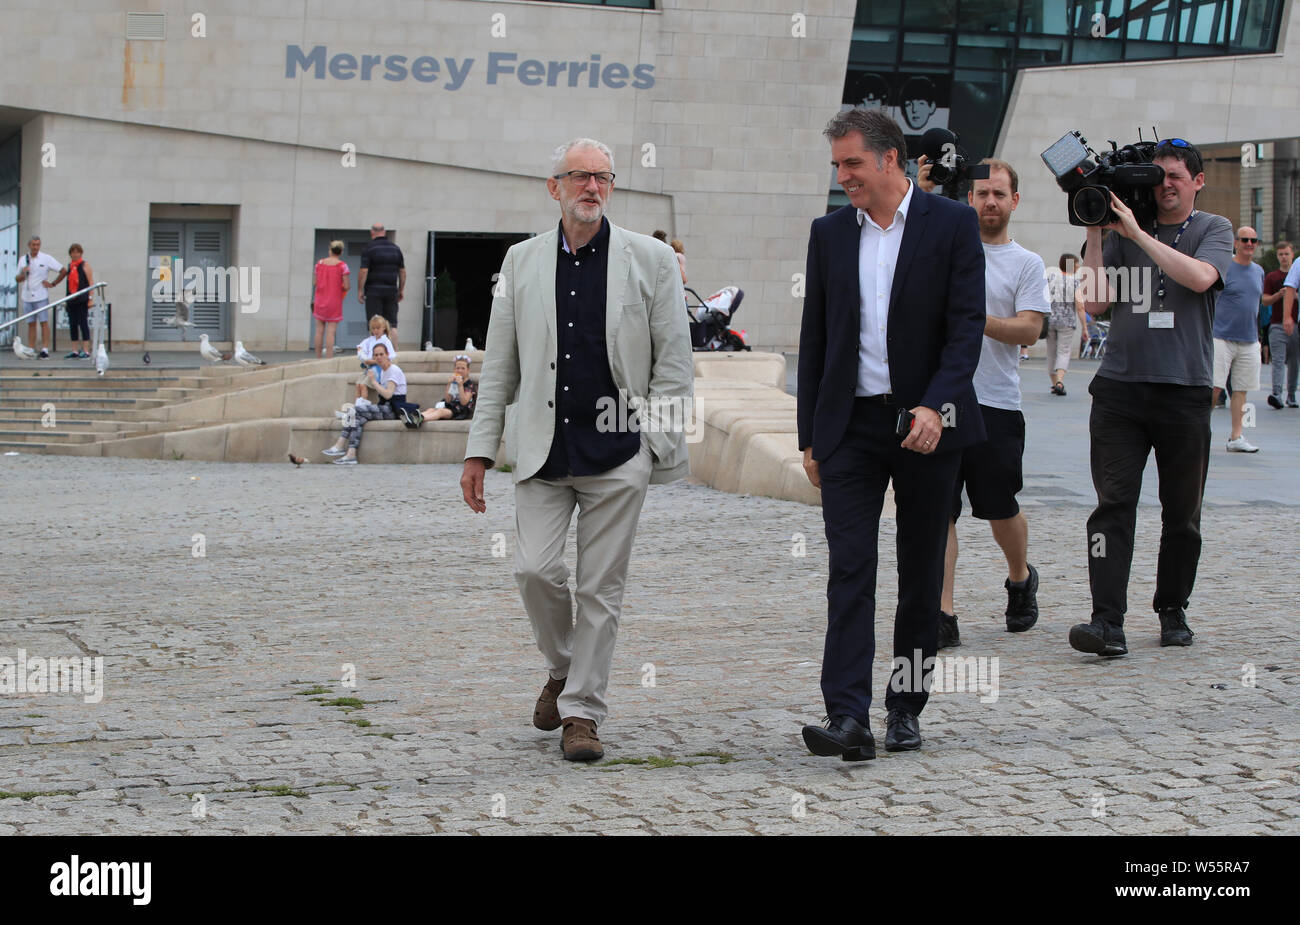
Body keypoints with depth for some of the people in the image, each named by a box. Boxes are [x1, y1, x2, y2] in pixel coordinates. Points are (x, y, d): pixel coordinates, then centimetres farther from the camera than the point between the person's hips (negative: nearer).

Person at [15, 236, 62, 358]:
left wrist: (53, 283, -1)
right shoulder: (23, 260, 11)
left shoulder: (46, 258, 0)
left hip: (41, 296, -4)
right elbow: (18, 279, 15)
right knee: (31, 324, 5)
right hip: (27, 296, 4)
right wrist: (22, 273, -7)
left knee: (44, 323, -7)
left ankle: (45, 350, -8)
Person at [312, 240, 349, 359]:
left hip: (319, 301, 3)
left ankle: (318, 358, 11)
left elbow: (315, 283, 4)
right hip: (334, 301, -3)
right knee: (331, 331, -4)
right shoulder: (342, 266, -9)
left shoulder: (319, 263, 1)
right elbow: (346, 287, -12)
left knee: (319, 330, 9)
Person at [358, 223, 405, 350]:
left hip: (374, 292, -4)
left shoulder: (369, 249, -6)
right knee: (392, 325, 6)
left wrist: (360, 291, -5)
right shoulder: (395, 249, 9)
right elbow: (402, 272, 10)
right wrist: (401, 290, 18)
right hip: (391, 291, 4)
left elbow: (363, 272, -12)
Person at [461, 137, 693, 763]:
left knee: (601, 588, 0)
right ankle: (562, 668, 20)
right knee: (536, 570, -7)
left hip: (617, 453, -2)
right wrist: (480, 450, 7)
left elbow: (674, 364, 3)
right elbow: (499, 365, 12)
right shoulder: (522, 262, 9)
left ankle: (582, 711, 10)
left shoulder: (651, 260, 3)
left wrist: (663, 444, -5)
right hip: (544, 450, 2)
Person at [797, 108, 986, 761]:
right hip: (851, 426, 2)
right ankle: (848, 718, -15)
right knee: (849, 570, -9)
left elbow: (967, 325, -8)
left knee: (921, 576, 6)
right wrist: (810, 435, 10)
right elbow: (815, 338, 13)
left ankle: (905, 708, 18)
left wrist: (936, 405, -21)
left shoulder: (952, 224, -2)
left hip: (926, 424, -2)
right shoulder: (829, 233, 9)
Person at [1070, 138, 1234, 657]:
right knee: (1114, 505, -10)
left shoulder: (1212, 230, 6)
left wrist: (1137, 233, -14)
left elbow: (1200, 277, -16)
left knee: (1182, 513, 8)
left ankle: (1172, 611, 25)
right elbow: (1095, 303, 3)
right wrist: (1095, 235, -2)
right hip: (1119, 385, 0)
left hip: (1185, 390, 0)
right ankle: (1107, 622, -16)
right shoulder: (1121, 233, 10)